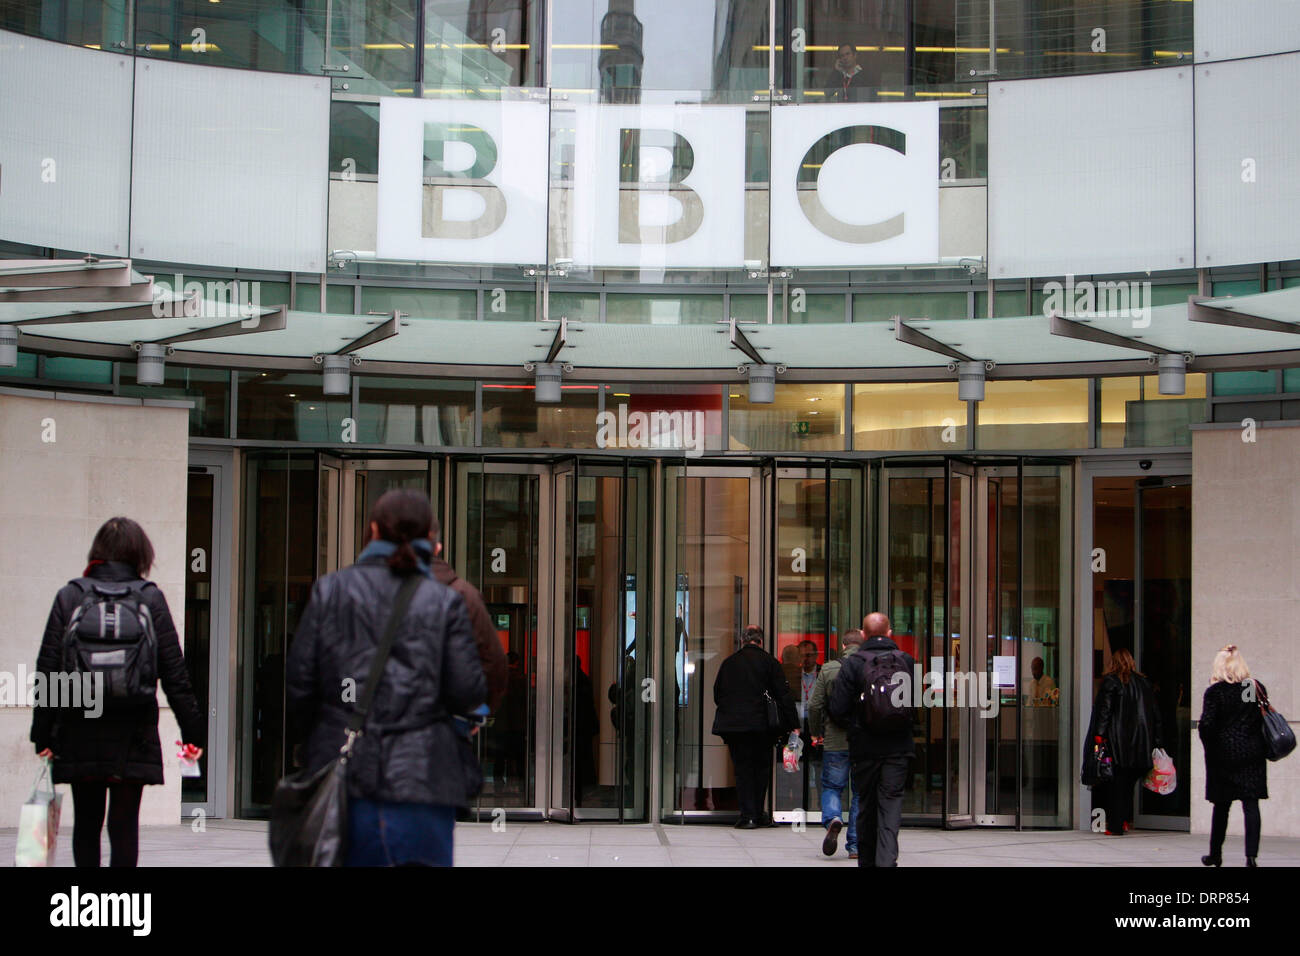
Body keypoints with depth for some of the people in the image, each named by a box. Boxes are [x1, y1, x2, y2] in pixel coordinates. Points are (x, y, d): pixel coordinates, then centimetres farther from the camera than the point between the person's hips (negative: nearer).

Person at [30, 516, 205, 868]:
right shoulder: (150, 598, -1)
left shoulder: (69, 596, 2)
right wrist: (193, 730, 2)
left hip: (79, 733, 2)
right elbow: (174, 671, -3)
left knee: (86, 823, 14)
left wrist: (43, 735, 3)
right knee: (125, 823, -1)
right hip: (133, 735, -2)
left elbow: (48, 669, 0)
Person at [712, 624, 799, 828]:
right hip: (762, 726, -1)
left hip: (733, 725, 1)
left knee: (743, 769, 4)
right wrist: (793, 726, -1)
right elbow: (783, 695, -3)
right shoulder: (769, 662, -1)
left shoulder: (728, 663, 6)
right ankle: (758, 815, 14)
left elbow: (717, 695, 11)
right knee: (761, 768, 11)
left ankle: (748, 816, -3)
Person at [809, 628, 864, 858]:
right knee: (862, 792, 10)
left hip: (835, 741, 0)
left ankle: (832, 819, -18)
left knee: (831, 787, 13)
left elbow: (815, 705, -2)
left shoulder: (828, 669, -2)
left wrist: (815, 732, 14)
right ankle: (855, 845, 8)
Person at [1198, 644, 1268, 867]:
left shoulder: (1215, 691, -8)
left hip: (1224, 754, -2)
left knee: (1221, 806, 9)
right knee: (1251, 805, -1)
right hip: (1253, 753, 2)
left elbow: (1206, 725, -12)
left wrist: (1210, 747, 3)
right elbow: (1266, 720, 7)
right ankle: (1251, 855, -11)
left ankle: (1215, 855, 19)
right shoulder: (1258, 688, 2)